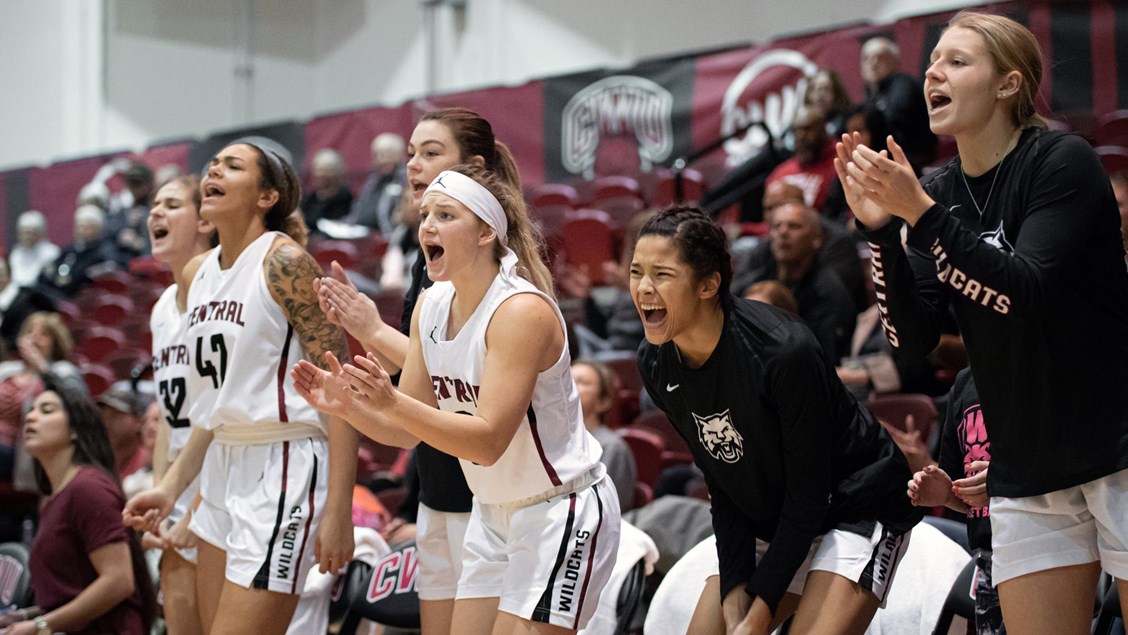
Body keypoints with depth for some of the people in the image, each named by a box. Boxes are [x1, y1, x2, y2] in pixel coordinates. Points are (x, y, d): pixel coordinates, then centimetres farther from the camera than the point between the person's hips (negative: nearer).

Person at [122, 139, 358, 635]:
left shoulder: (284, 262, -12)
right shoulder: (197, 273, 12)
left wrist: (338, 511, -20)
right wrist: (171, 488, 16)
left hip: (282, 472, -9)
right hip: (222, 469, 9)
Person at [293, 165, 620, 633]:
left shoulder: (522, 311, -22)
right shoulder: (432, 305, 1)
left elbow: (488, 441, -29)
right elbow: (406, 431, 5)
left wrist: (392, 402, -39)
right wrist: (348, 405, -15)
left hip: (560, 514, -8)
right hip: (493, 514, 8)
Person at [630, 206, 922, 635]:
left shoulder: (785, 352, -30)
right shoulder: (656, 366, -10)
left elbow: (807, 495, -22)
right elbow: (722, 489, -2)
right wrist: (734, 600, -10)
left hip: (858, 503, -7)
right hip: (768, 519, 7)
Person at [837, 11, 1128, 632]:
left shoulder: (1062, 162, -10)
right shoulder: (942, 191, 5)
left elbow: (1025, 291, -24)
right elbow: (913, 338, 0)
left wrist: (918, 211, -28)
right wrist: (881, 228, -12)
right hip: (1026, 474, 5)